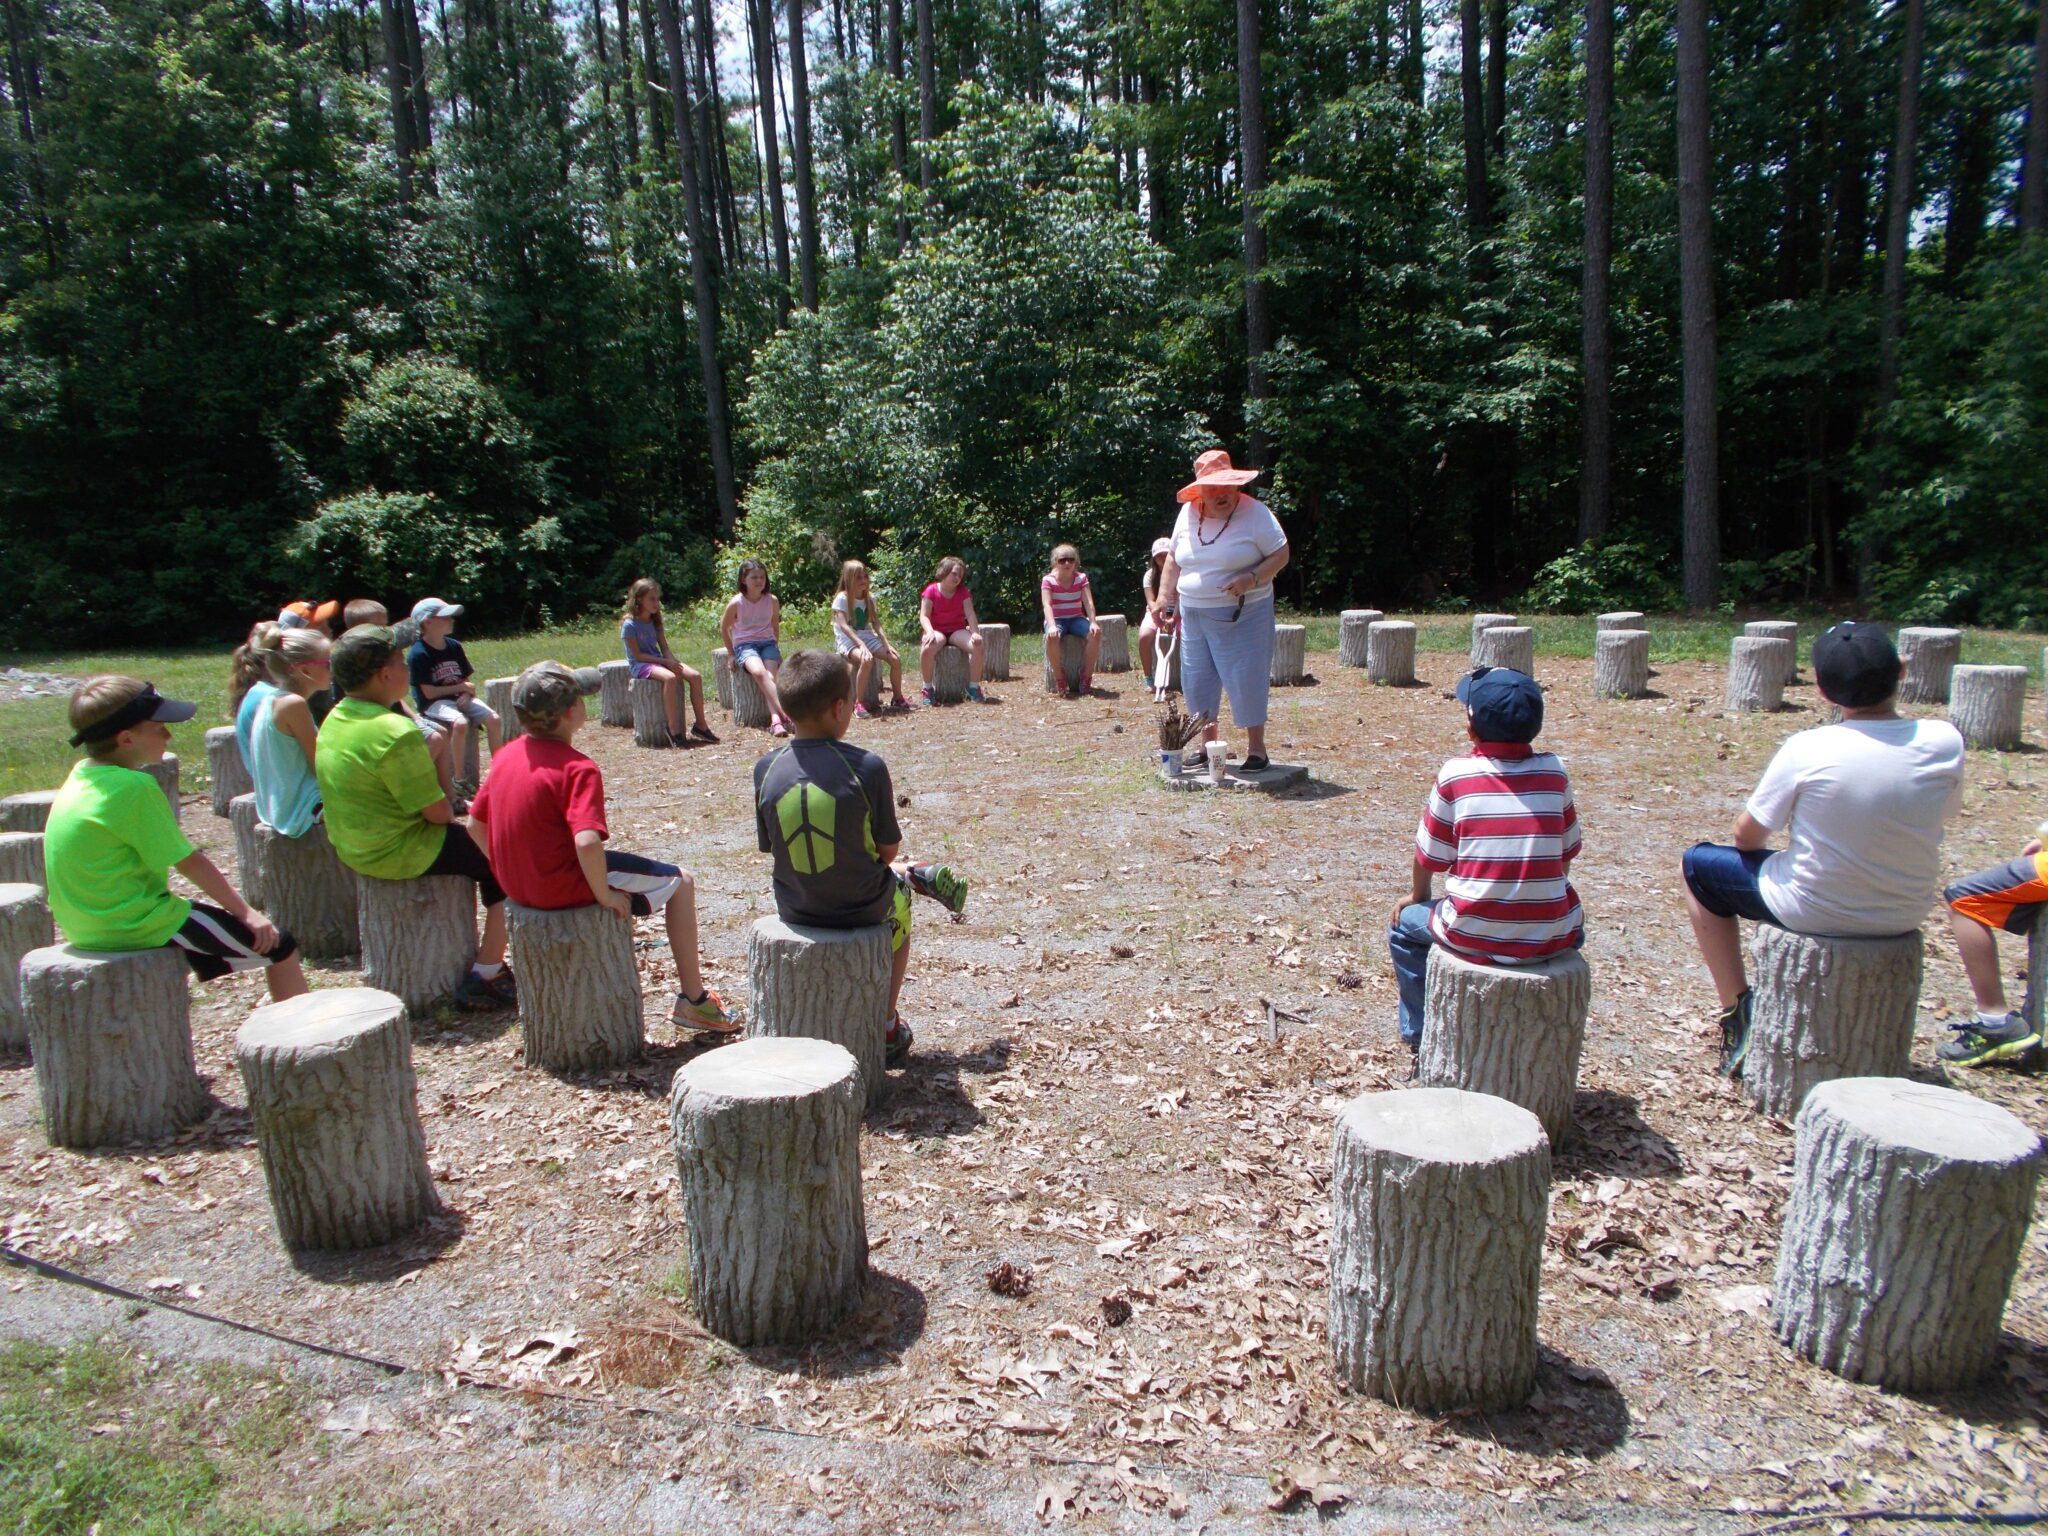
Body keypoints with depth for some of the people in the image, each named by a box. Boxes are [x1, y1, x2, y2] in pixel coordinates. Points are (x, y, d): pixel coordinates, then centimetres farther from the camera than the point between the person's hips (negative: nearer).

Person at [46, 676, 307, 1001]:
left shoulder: (81, 776, 4)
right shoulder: (134, 788, -21)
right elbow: (188, 862, -17)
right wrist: (246, 913, -8)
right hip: (137, 926, -10)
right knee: (279, 945, -3)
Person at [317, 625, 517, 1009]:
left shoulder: (334, 720, 4)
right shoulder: (394, 732, -25)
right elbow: (436, 811, -22)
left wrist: (448, 821, 13)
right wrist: (452, 819, 1)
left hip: (353, 847, 10)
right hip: (398, 853, -9)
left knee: (475, 845, 28)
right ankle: (486, 975, 4)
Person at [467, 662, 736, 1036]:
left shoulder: (506, 756, 3)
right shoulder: (577, 768, -21)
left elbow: (475, 826, 10)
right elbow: (587, 843, -33)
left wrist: (514, 872, 19)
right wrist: (604, 895, -18)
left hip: (515, 886, 9)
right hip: (564, 887, -8)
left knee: (609, 864, 36)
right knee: (679, 882, 6)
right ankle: (694, 1000, 10)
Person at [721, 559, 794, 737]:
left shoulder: (772, 600, 1)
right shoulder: (736, 603, -6)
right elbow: (724, 628, 7)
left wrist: (776, 649, 13)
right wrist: (732, 654, 7)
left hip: (768, 643, 2)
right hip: (745, 645, -2)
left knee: (771, 675, -27)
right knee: (759, 672, -33)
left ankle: (776, 720, -41)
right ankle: (784, 714, -39)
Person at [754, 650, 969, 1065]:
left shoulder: (766, 770, -10)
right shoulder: (867, 767, -20)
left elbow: (772, 847, 0)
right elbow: (887, 849, -12)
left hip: (794, 909, 3)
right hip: (860, 907, -3)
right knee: (896, 900, 33)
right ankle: (887, 1027, 37)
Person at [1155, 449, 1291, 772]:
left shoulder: (1255, 514, -10)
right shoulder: (1188, 514, 5)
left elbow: (1281, 555, -9)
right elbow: (1173, 558, 15)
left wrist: (1252, 579, -25)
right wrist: (1165, 598, 9)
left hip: (1243, 615, -5)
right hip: (1194, 615, 5)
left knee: (1247, 679, -4)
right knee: (1197, 679, 10)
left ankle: (1256, 747, 8)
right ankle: (1206, 741, 25)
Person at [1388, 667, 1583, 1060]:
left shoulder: (1456, 774, -8)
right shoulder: (1554, 771, 0)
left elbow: (1429, 857, 1)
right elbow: (1566, 854, 9)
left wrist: (1416, 896, 20)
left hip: (1475, 938, -3)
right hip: (1550, 939, 3)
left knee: (1405, 925, 26)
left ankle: (1421, 1035, 32)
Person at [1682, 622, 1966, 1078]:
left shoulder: (1806, 749, -22)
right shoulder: (1945, 742, -12)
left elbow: (1747, 836, -10)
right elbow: (1940, 814, 9)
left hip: (1815, 912, -5)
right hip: (1907, 915, 5)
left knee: (1699, 864, 18)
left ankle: (1738, 1015, 15)